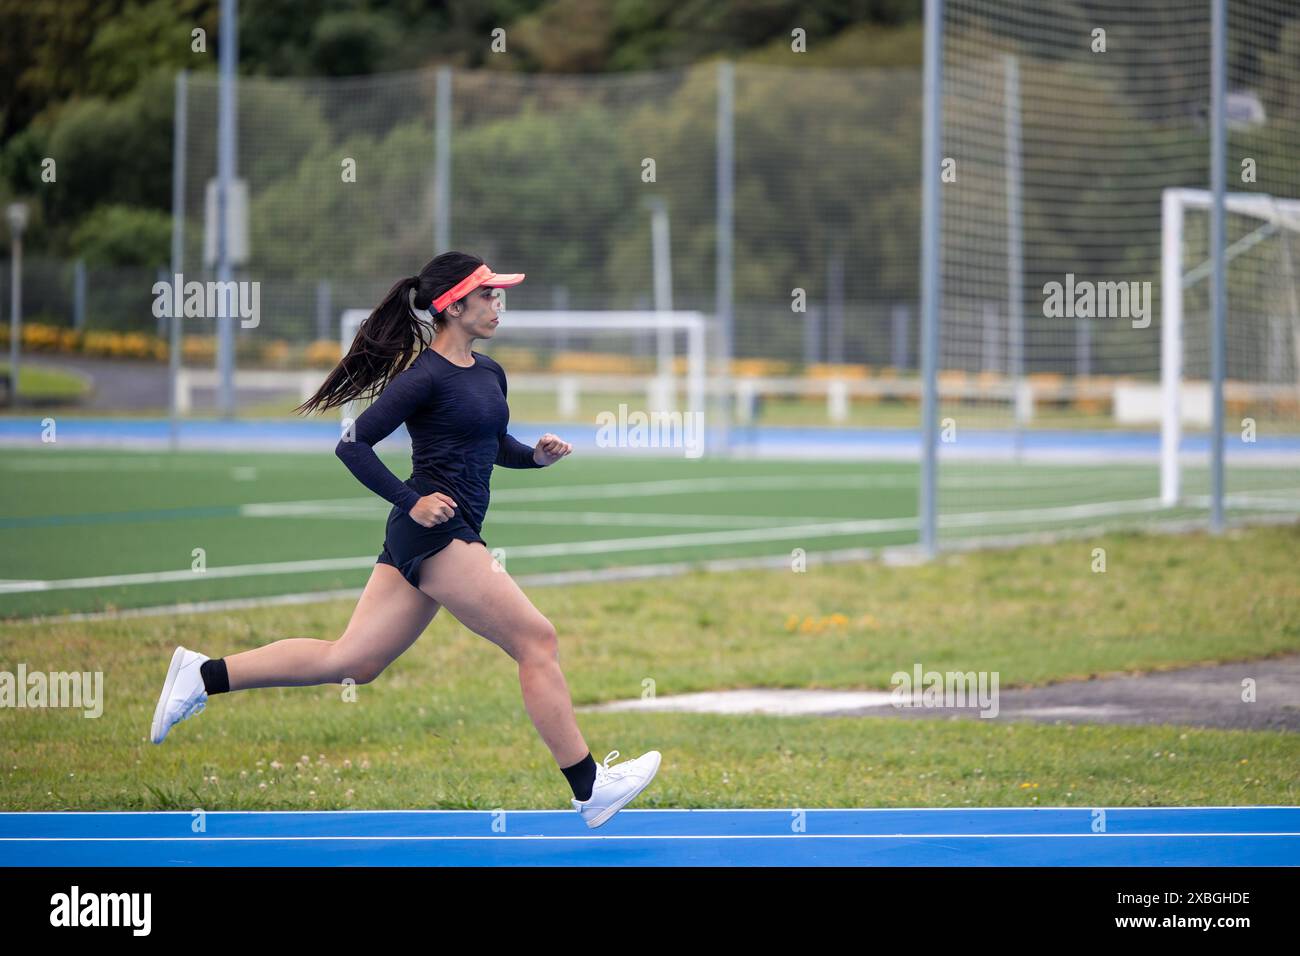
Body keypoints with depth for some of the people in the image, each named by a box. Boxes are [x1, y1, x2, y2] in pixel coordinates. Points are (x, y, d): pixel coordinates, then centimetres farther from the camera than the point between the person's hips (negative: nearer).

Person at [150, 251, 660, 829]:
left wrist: (537, 455, 8)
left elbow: (496, 446, 29)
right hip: (435, 532, -9)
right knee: (536, 640, -7)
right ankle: (590, 788, -2)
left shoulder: (489, 374, 13)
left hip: (436, 537, 9)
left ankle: (204, 675, 12)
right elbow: (353, 445, -14)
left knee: (352, 660, 10)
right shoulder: (425, 377, -13)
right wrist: (412, 501, -19)